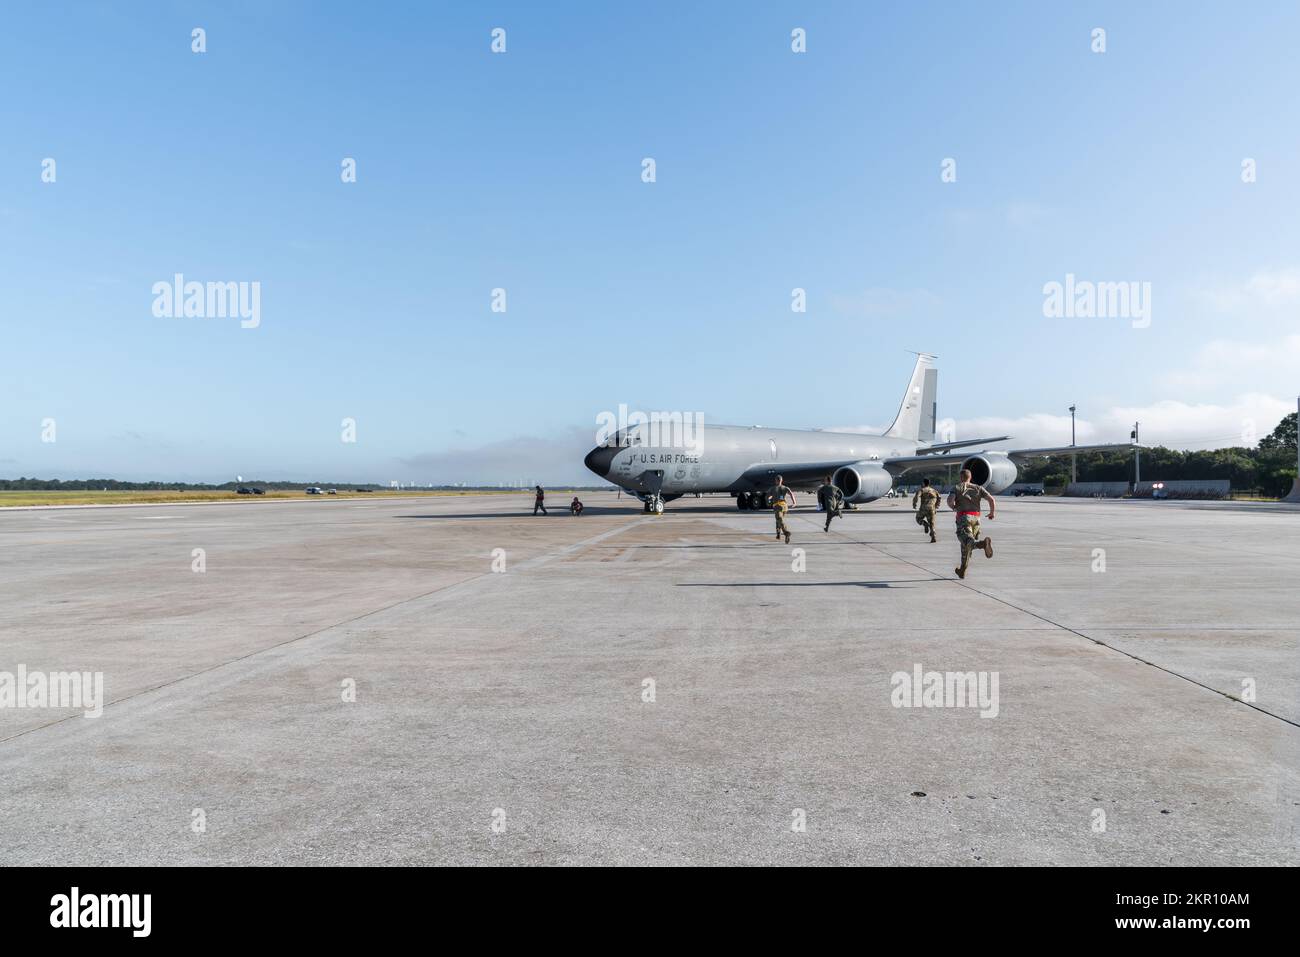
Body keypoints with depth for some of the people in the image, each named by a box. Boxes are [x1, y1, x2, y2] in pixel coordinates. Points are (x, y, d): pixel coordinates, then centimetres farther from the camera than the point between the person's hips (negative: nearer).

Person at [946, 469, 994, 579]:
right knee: (966, 545, 17)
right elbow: (991, 499, 3)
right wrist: (992, 513, 19)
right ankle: (962, 571, 24)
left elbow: (950, 501, -9)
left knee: (968, 542, -20)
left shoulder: (956, 487, 8)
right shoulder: (978, 488, 15)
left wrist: (954, 508, 12)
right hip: (976, 518, 4)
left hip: (963, 517, -4)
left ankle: (983, 543, -53)